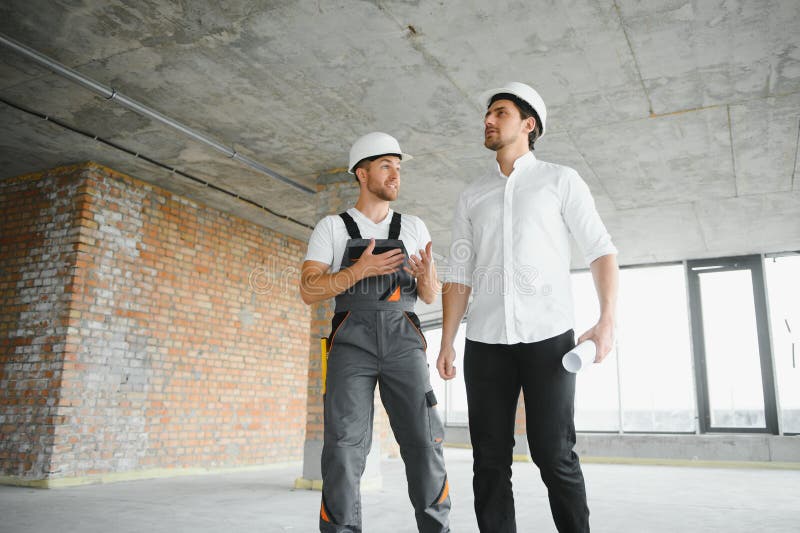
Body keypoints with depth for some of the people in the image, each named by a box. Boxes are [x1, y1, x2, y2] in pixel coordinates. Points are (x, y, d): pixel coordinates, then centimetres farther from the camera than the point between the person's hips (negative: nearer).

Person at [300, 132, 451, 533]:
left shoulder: (414, 228, 17)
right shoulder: (331, 228, 10)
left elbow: (429, 297, 13)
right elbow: (309, 291, 0)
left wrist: (428, 277, -12)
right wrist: (359, 270, -16)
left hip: (404, 339, 2)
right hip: (351, 340, -1)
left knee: (424, 442, -5)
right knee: (345, 446, -8)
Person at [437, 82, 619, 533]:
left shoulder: (560, 180, 8)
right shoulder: (472, 197, 17)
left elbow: (601, 250, 3)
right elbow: (459, 275, 13)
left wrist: (608, 320, -11)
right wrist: (447, 343, 4)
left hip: (548, 337, -3)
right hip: (485, 343, 3)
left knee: (554, 456, -3)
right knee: (490, 461, 3)